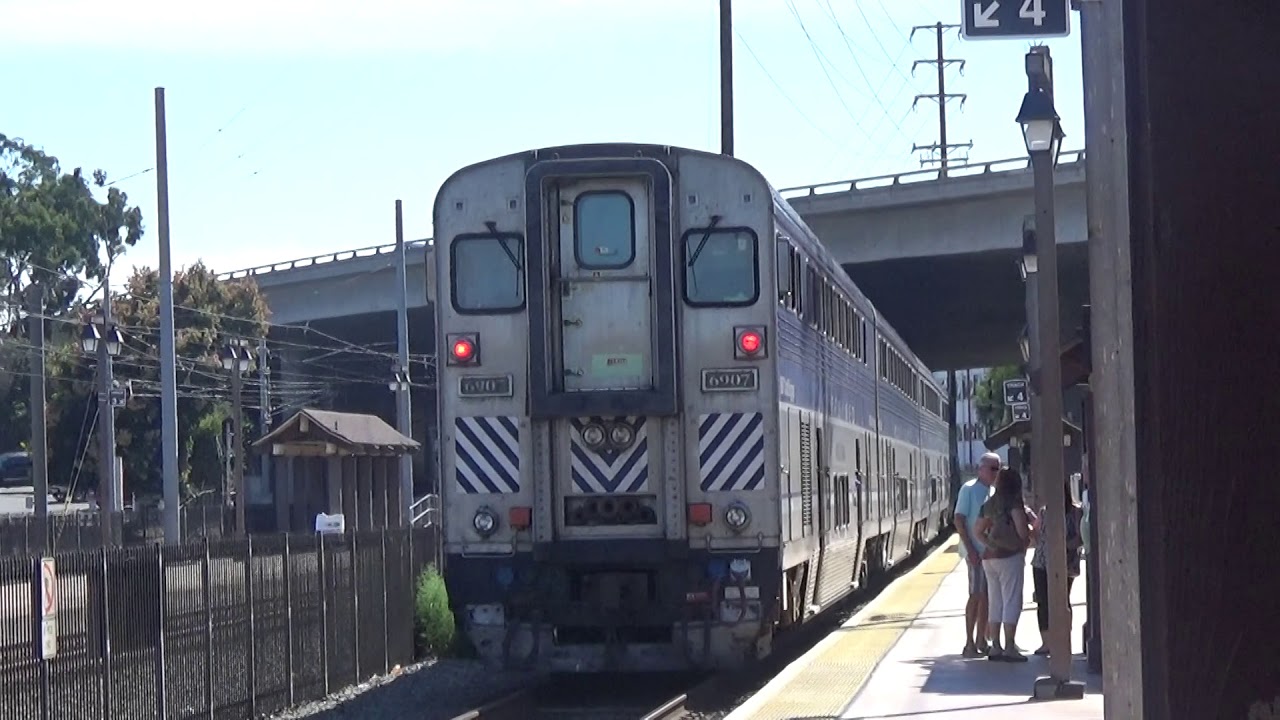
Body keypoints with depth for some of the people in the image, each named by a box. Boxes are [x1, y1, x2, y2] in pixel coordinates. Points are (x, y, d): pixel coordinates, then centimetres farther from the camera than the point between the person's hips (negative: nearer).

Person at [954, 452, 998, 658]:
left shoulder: (992, 491, 15)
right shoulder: (969, 489, -9)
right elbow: (959, 520, -13)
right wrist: (970, 549, -19)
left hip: (991, 551, 8)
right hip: (976, 551, -8)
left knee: (986, 596, 9)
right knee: (976, 595, -9)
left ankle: (981, 641, 16)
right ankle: (970, 644, -7)